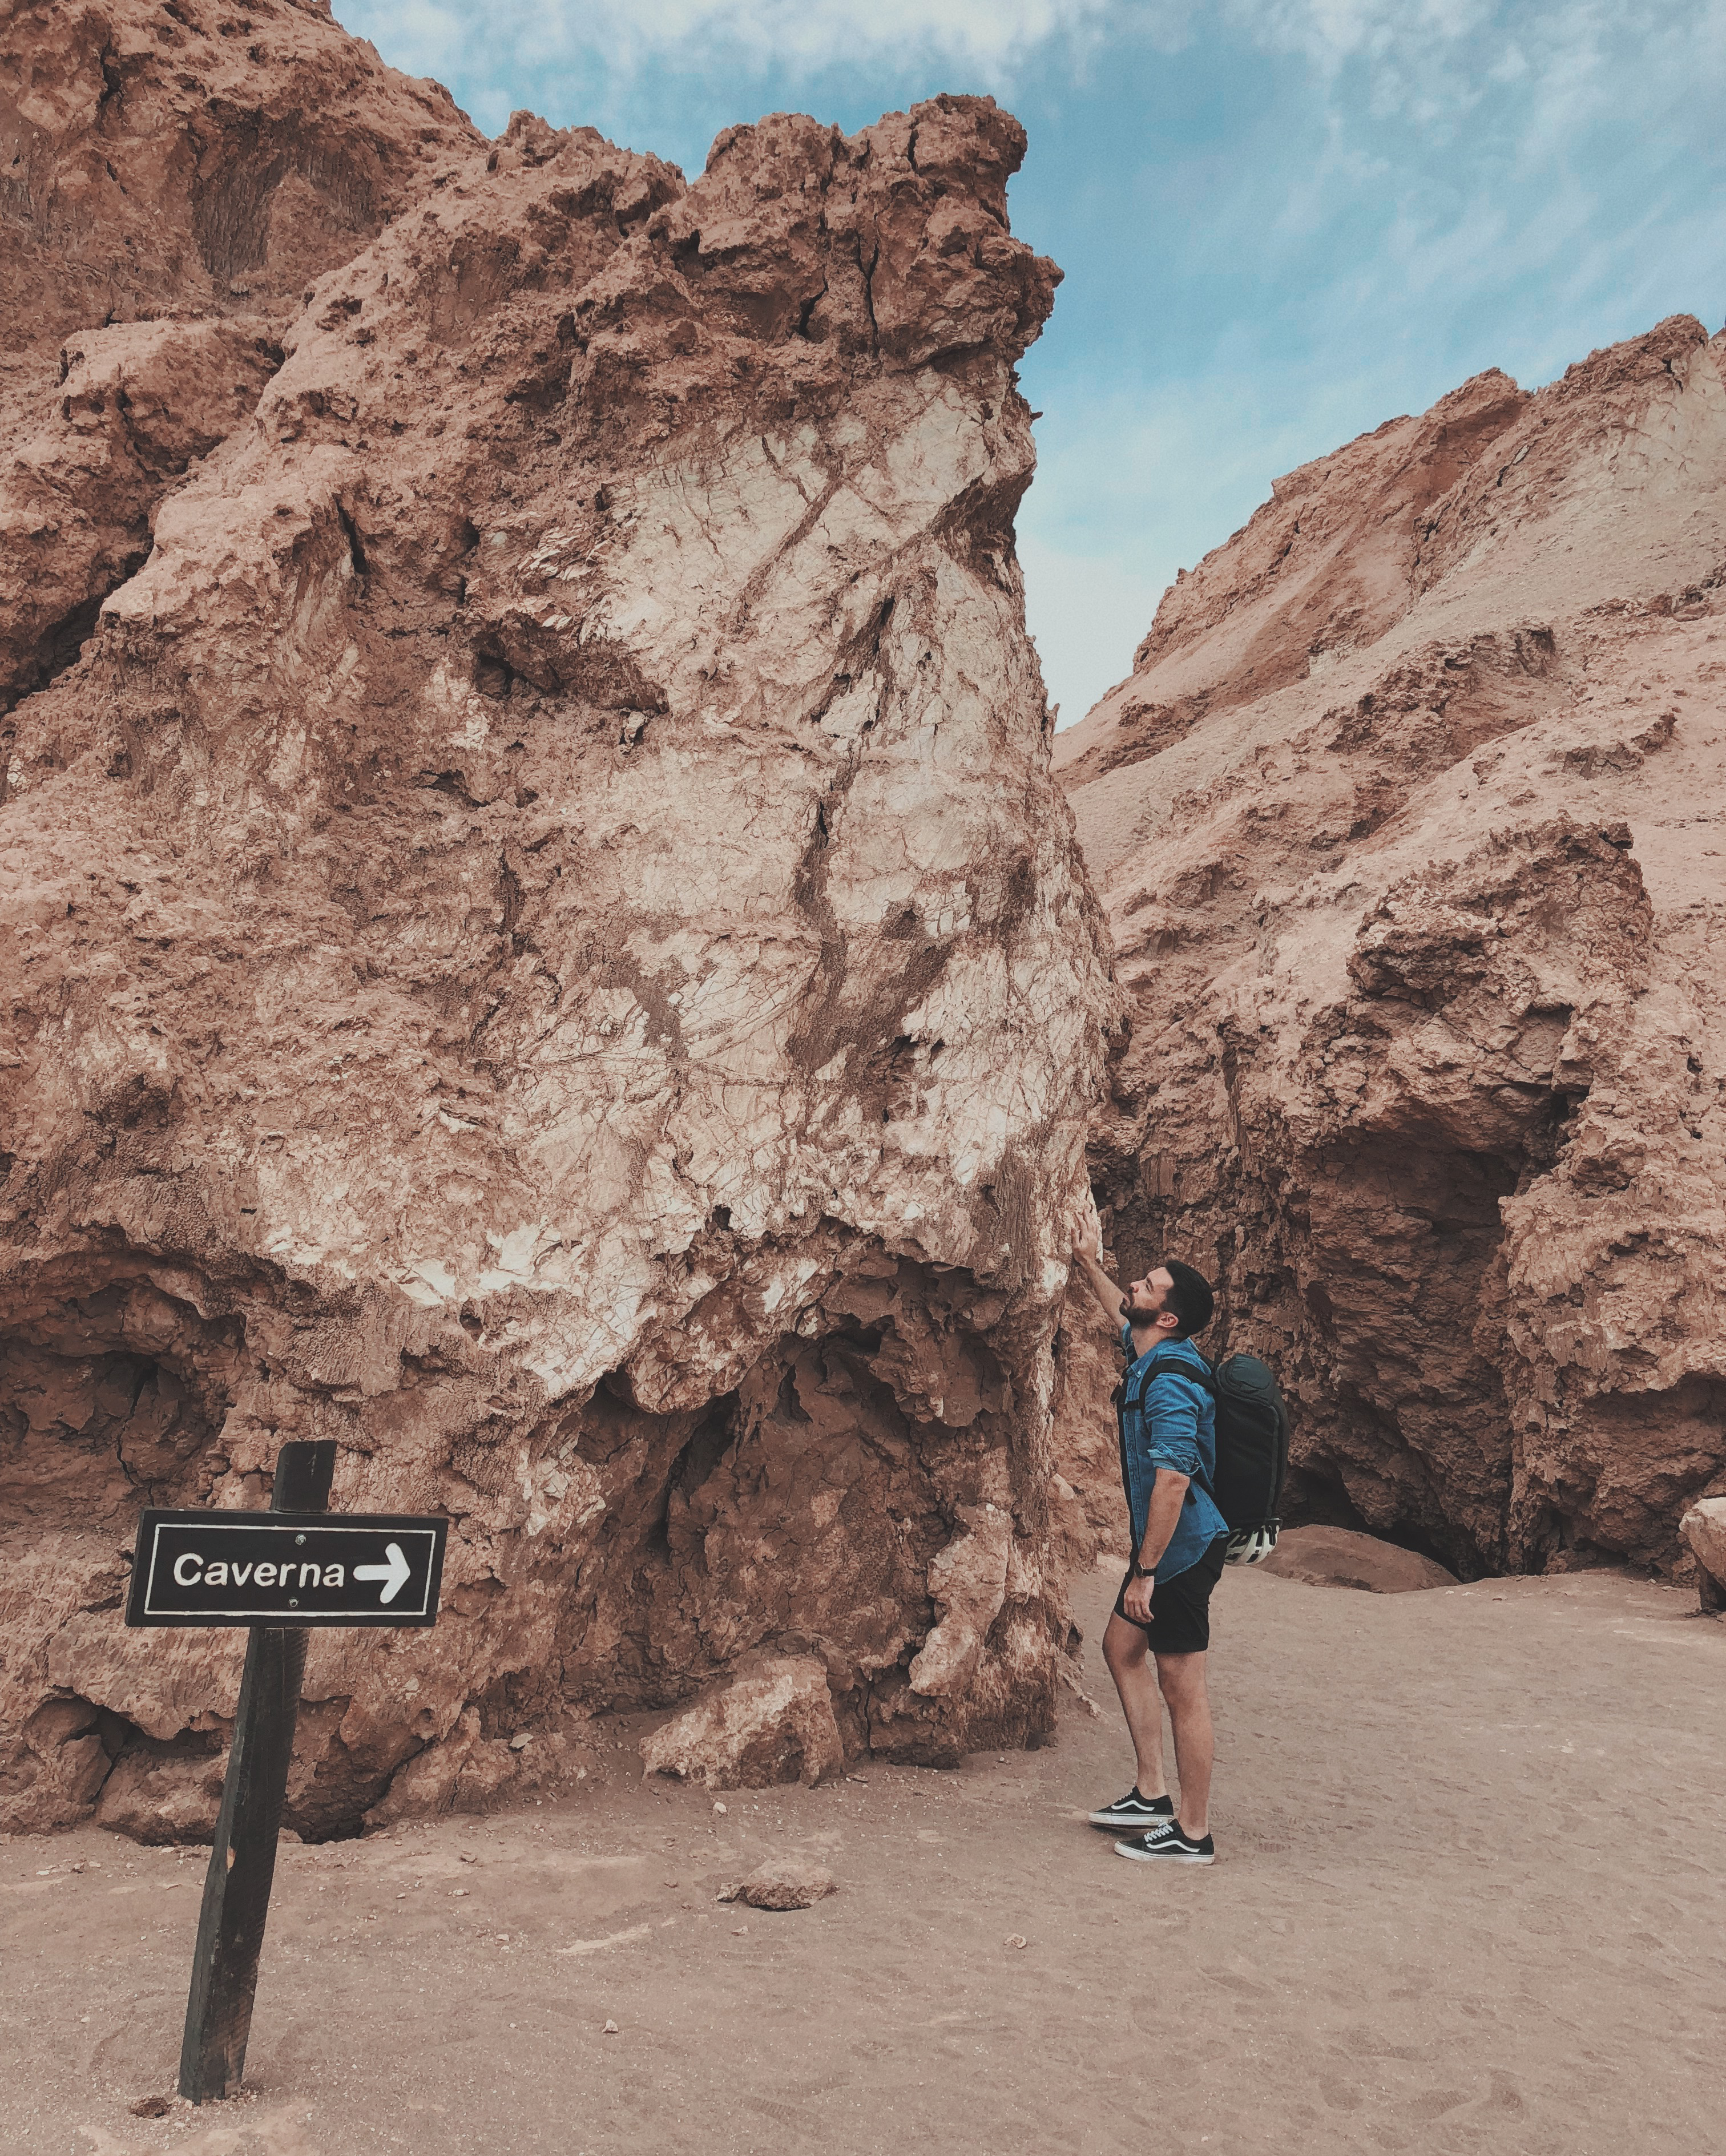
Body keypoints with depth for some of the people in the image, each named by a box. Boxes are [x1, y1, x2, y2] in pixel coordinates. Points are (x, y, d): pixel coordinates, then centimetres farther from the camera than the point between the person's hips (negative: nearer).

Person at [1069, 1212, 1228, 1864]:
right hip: (1165, 1545, 10)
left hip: (1182, 1549, -10)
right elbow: (1122, 1315, 30)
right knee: (1122, 1647, 19)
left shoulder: (1171, 1384, -24)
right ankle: (1151, 1793, 28)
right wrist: (1088, 1264, 34)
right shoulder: (1148, 1351, 5)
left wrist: (1146, 1571, -27)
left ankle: (1193, 1833, 13)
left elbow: (1172, 1481, -29)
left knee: (1182, 1687, 0)